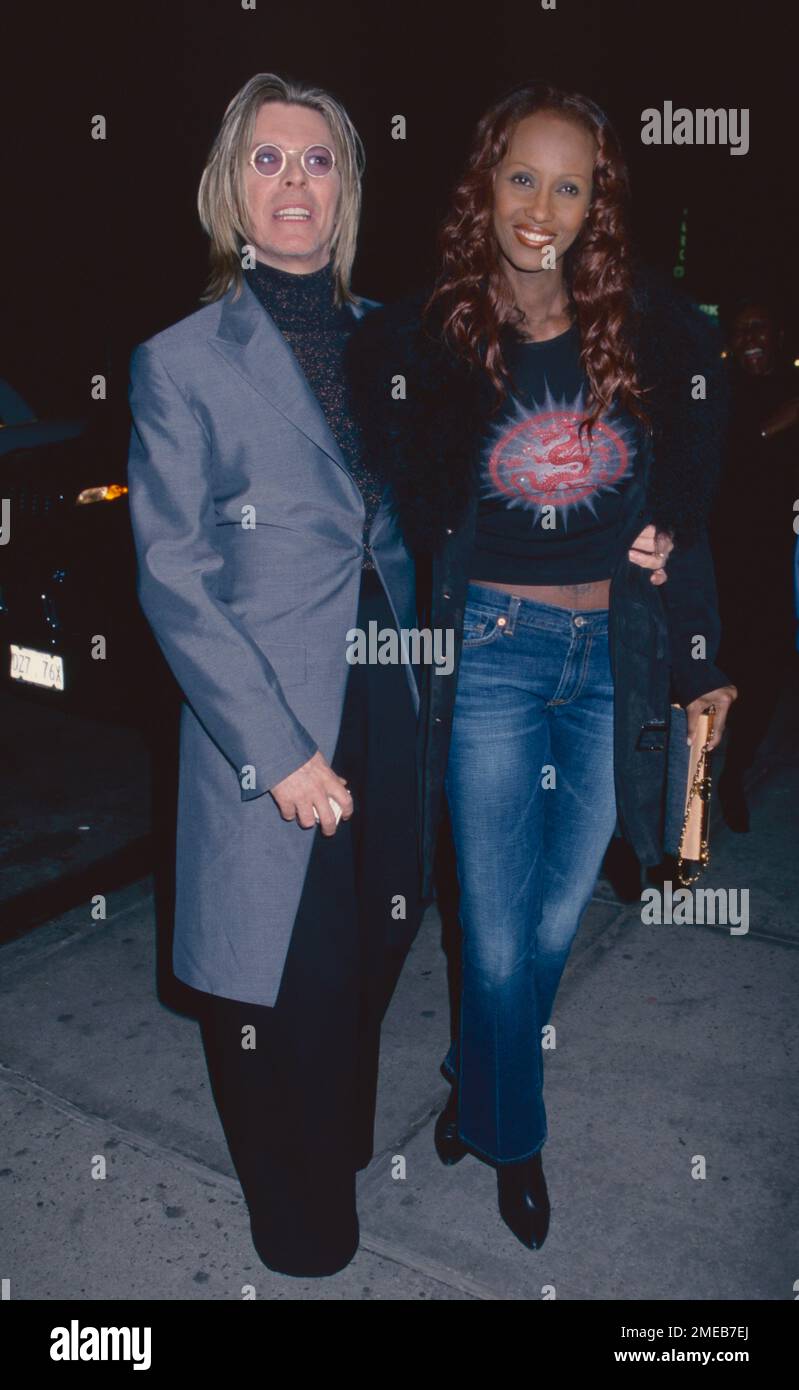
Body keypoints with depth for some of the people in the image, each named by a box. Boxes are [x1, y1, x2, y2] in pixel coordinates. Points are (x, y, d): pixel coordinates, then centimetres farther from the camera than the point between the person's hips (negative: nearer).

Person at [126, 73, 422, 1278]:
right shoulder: (179, 362, -5)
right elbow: (174, 581, -9)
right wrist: (280, 751, -15)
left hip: (393, 715, 4)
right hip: (266, 727, -4)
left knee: (374, 955, 17)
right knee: (284, 985, 9)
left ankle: (347, 1153, 46)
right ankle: (299, 1218, 37)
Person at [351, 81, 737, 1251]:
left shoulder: (659, 330, -3)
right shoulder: (427, 339, -4)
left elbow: (695, 505, 4)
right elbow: (415, 517, 3)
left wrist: (701, 666, 3)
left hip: (618, 658, 2)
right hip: (493, 650, -1)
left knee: (558, 921, 15)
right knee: (496, 934, 5)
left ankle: (473, 1079, 44)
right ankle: (510, 1138, 33)